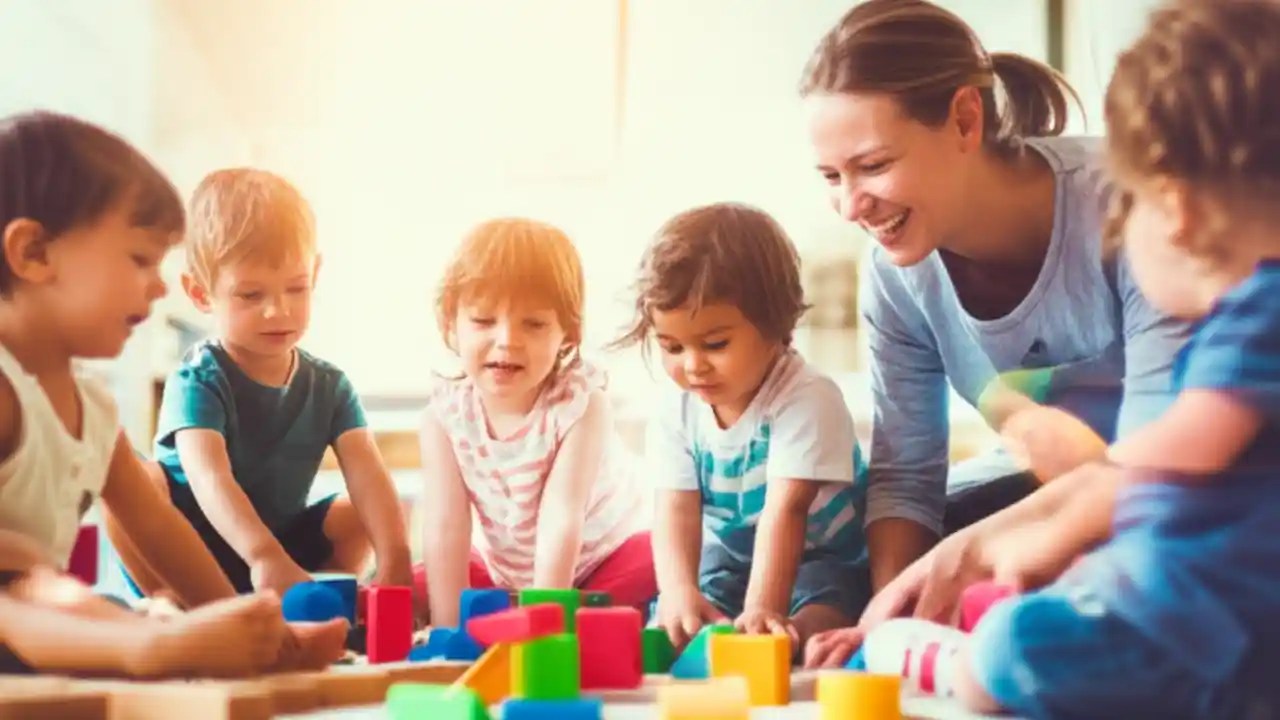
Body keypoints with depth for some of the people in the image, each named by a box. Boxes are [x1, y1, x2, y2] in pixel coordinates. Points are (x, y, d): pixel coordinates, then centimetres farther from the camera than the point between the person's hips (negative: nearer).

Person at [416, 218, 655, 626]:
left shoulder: (580, 404, -28)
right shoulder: (445, 412, -19)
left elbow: (561, 519, -34)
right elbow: (445, 528, -22)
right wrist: (448, 630, -27)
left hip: (605, 560, -3)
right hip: (502, 570, 4)